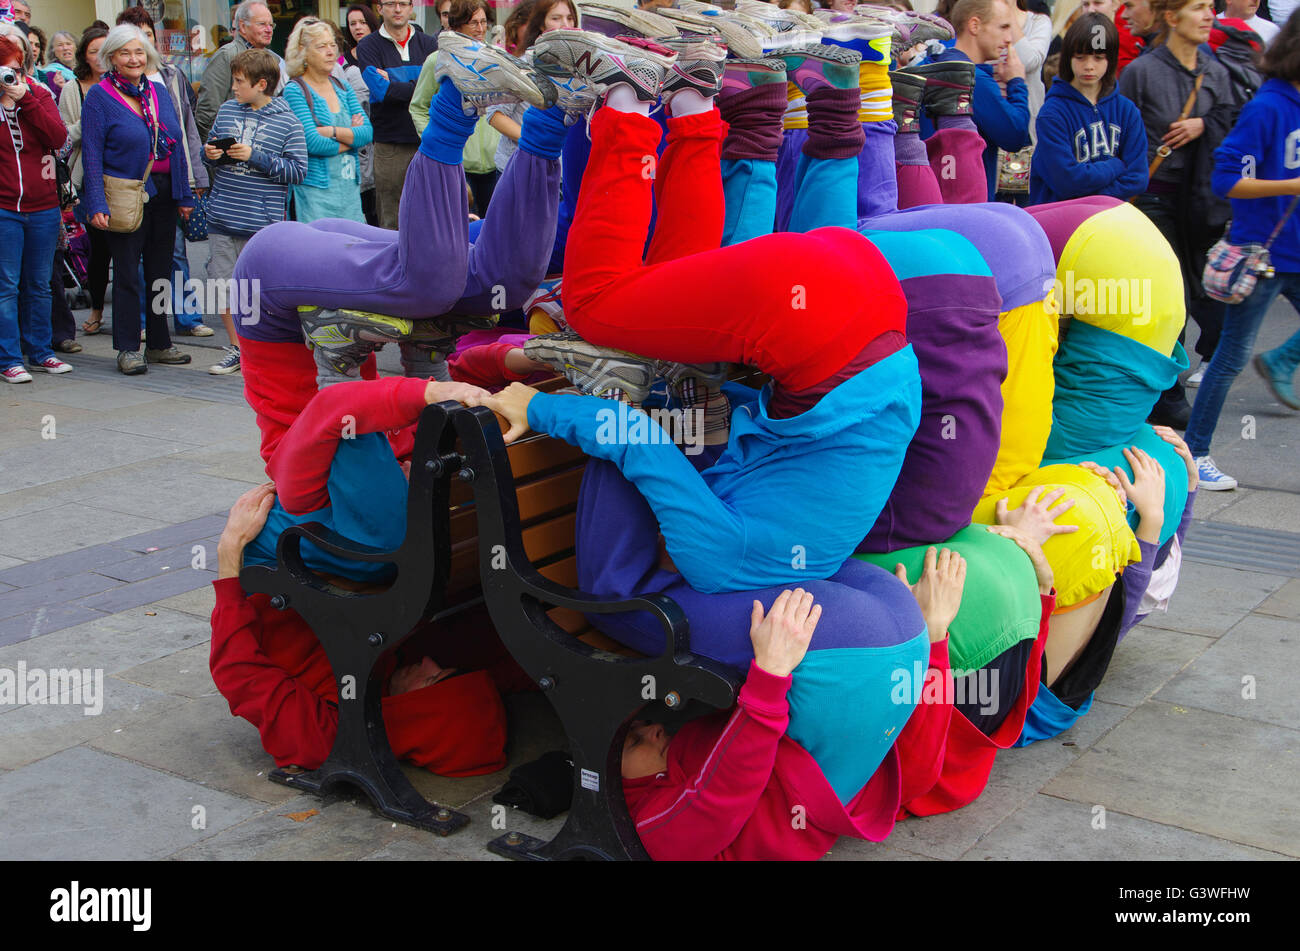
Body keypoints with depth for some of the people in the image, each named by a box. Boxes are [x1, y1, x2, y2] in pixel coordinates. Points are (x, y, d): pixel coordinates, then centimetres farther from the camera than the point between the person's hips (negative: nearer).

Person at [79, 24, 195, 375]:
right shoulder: (99, 96, -5)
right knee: (127, 273, 0)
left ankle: (159, 343, 22)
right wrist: (97, 204, -16)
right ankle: (127, 348, 8)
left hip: (164, 194, 5)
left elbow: (176, 145, 14)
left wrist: (184, 195, 10)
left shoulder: (158, 92, 11)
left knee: (161, 271, 11)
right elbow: (92, 154, -8)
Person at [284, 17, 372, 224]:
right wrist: (350, 137, -2)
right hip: (315, 190, -6)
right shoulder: (295, 91, -4)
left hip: (350, 187, 6)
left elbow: (367, 133, 3)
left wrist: (331, 131, -11)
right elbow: (313, 144, -14)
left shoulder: (343, 88, 14)